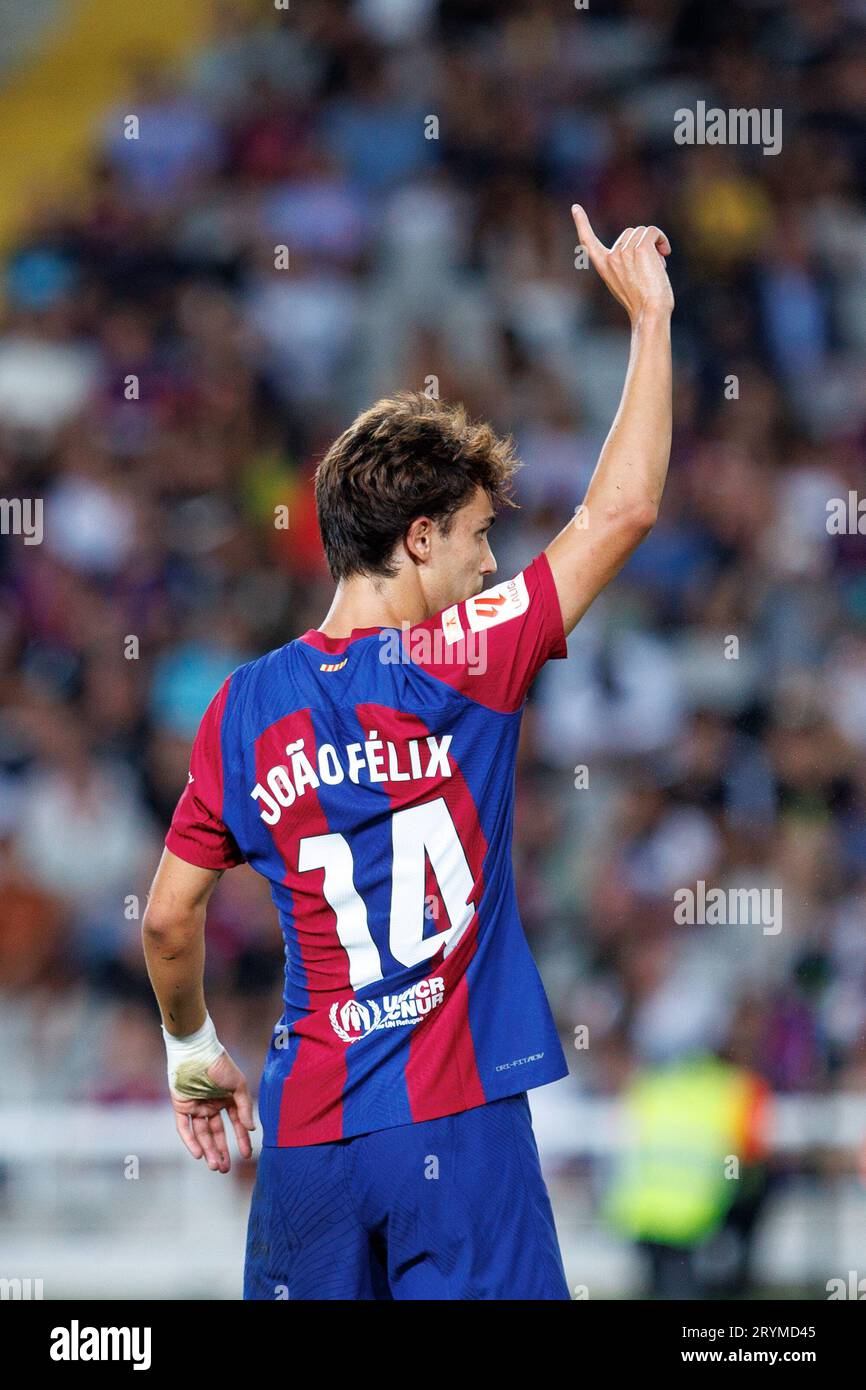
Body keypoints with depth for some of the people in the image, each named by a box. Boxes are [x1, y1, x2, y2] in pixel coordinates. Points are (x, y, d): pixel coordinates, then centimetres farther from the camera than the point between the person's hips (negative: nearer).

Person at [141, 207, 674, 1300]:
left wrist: (191, 1051, 26)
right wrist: (648, 316, 6)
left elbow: (168, 920, 9)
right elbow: (620, 509, -4)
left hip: (308, 1133, 4)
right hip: (459, 1126, -4)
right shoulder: (463, 666, -6)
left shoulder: (245, 706, 4)